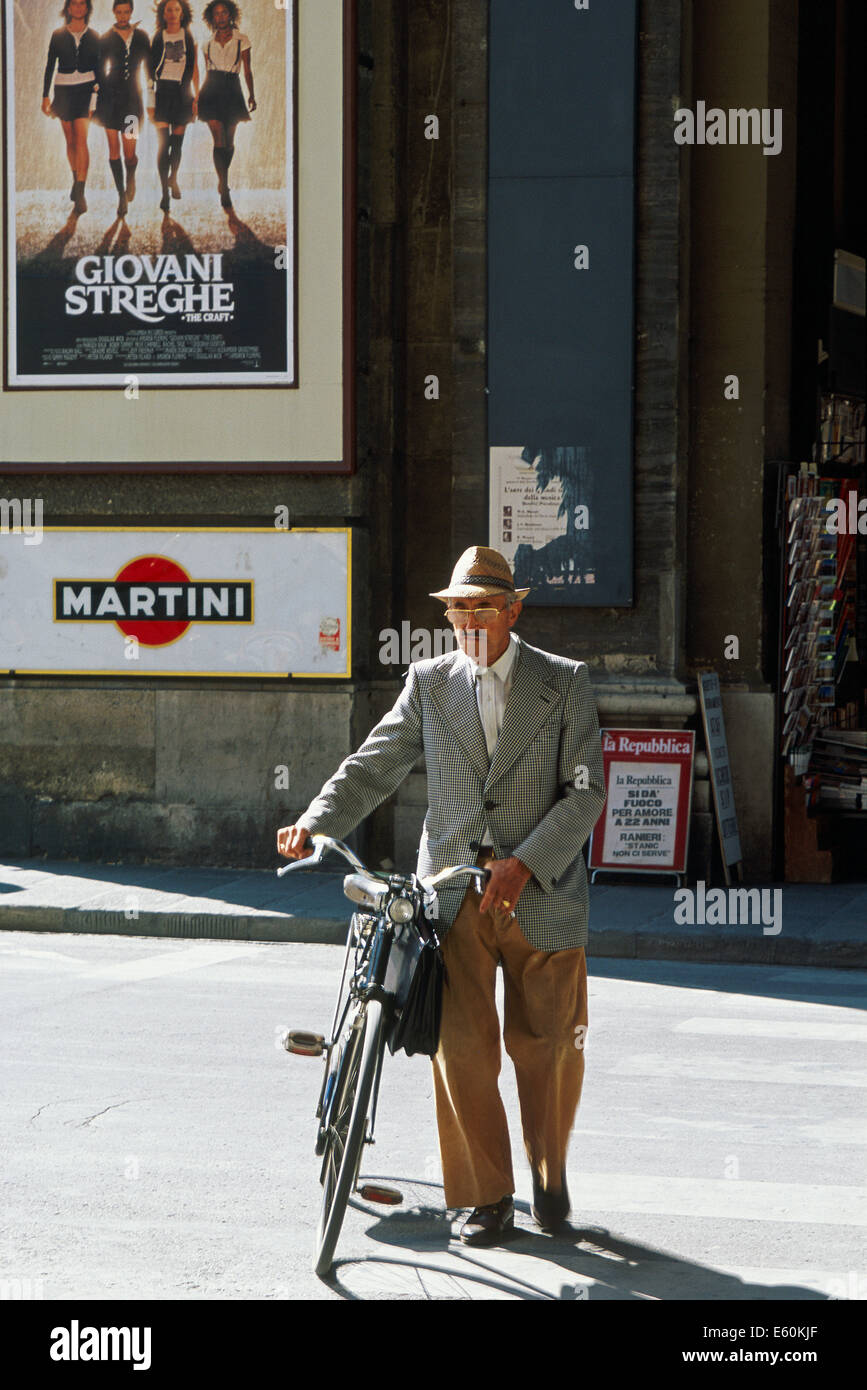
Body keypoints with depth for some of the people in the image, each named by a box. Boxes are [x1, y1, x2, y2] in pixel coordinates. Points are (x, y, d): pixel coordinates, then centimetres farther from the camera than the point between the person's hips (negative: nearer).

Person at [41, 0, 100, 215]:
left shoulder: (94, 36, 5)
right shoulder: (58, 35, 5)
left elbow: (98, 67, 9)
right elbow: (50, 66, 7)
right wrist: (45, 96, 2)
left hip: (86, 90, -2)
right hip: (64, 90, 2)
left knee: (81, 139, -15)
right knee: (70, 140, 8)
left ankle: (80, 193, -20)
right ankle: (76, 180, 29)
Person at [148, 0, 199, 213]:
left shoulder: (189, 38, 7)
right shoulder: (158, 38, 4)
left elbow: (194, 69, 8)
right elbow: (150, 70, 4)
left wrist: (196, 96, 1)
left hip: (182, 92, 1)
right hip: (162, 90, -1)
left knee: (177, 141, 7)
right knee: (163, 143, -9)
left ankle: (173, 178, 34)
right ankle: (164, 192, -9)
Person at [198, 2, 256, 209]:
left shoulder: (241, 40, 5)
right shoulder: (208, 44, 10)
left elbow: (247, 70, 5)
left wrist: (251, 95, -1)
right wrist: (200, 98, 19)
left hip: (232, 91, 0)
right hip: (212, 91, 0)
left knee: (229, 140, 4)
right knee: (219, 139, -11)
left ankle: (222, 180, 26)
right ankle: (224, 188, -13)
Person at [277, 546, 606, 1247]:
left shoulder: (565, 683, 1)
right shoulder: (430, 682, 9)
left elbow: (586, 792, -5)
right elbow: (374, 765, 6)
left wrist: (525, 864, -17)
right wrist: (316, 822, -12)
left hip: (542, 892, -1)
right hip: (452, 894, 1)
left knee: (546, 1046, 7)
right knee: (462, 1045, -5)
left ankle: (550, 1174, 30)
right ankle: (488, 1197, 7)